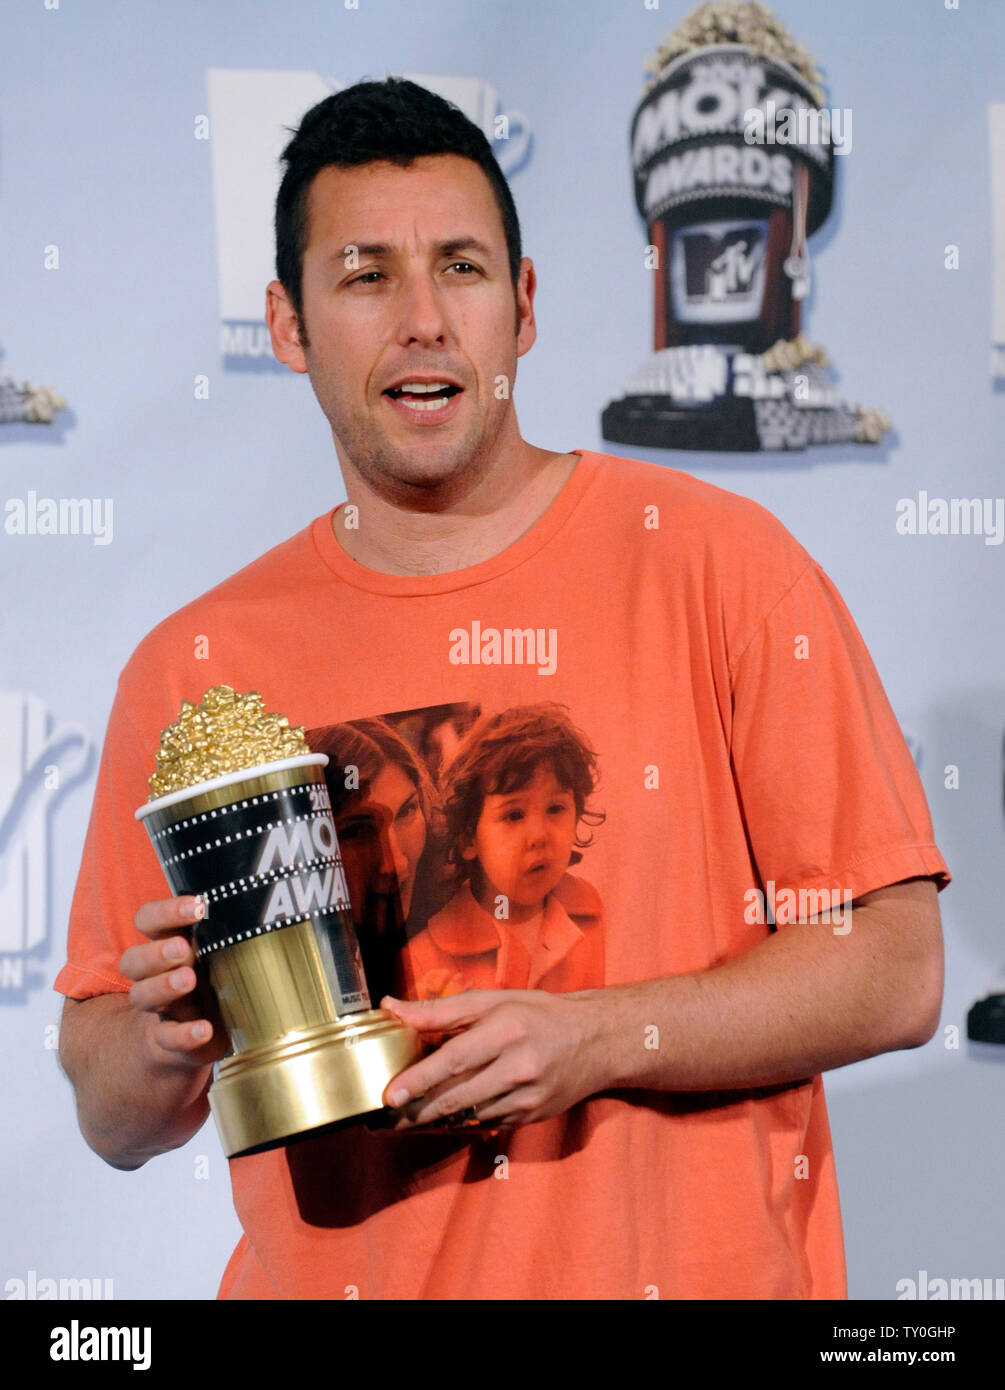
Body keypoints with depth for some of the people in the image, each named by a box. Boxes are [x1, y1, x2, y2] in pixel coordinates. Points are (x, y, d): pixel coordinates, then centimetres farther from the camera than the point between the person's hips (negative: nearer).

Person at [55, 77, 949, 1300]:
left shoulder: (714, 562, 0)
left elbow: (895, 971, -3)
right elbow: (113, 1124, 10)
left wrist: (598, 1039, -14)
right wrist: (167, 1044, -10)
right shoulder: (192, 668, 5)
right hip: (327, 1279, 4)